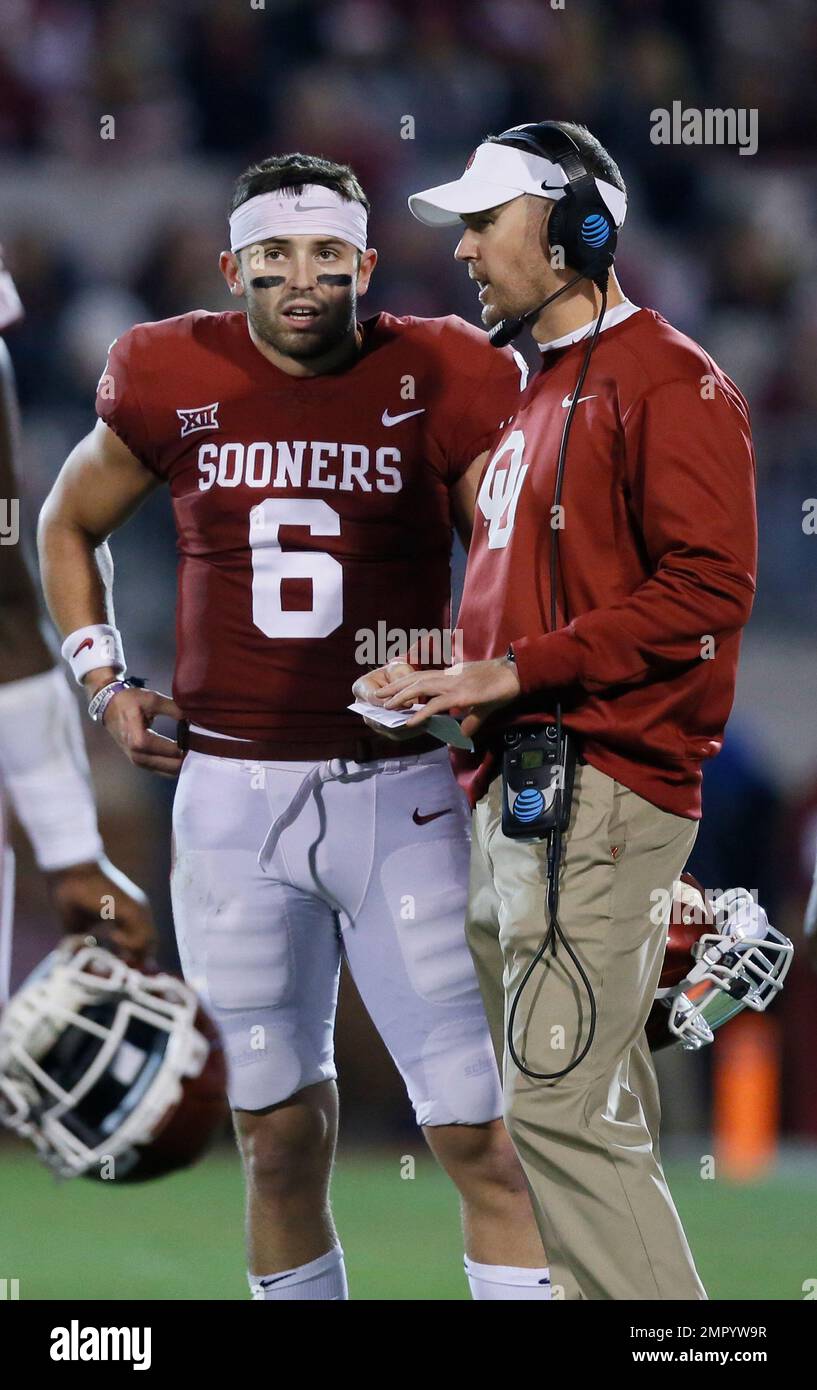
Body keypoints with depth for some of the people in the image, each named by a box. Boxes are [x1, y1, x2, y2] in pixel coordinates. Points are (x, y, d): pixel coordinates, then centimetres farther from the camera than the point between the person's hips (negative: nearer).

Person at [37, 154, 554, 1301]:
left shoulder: (440, 385, -3)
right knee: (281, 1132, 9)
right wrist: (103, 680, 9)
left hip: (399, 794, -2)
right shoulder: (174, 385, 3)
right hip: (233, 794, 2)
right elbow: (69, 527, 21)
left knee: (478, 1132, -7)